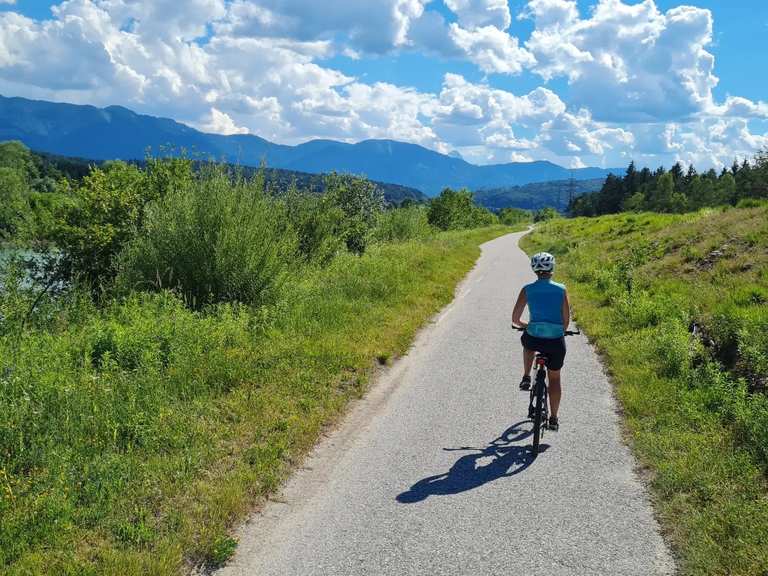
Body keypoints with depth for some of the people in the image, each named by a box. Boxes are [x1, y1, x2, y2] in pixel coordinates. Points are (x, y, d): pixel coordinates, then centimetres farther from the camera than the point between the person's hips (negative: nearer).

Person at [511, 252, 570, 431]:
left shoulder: (527, 290, 1)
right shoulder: (561, 290, 1)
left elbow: (515, 319, 1)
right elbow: (566, 320, 1)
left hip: (534, 338, 0)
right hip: (556, 341, 0)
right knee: (555, 379, 19)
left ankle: (526, 378, 27)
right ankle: (553, 419, 21)